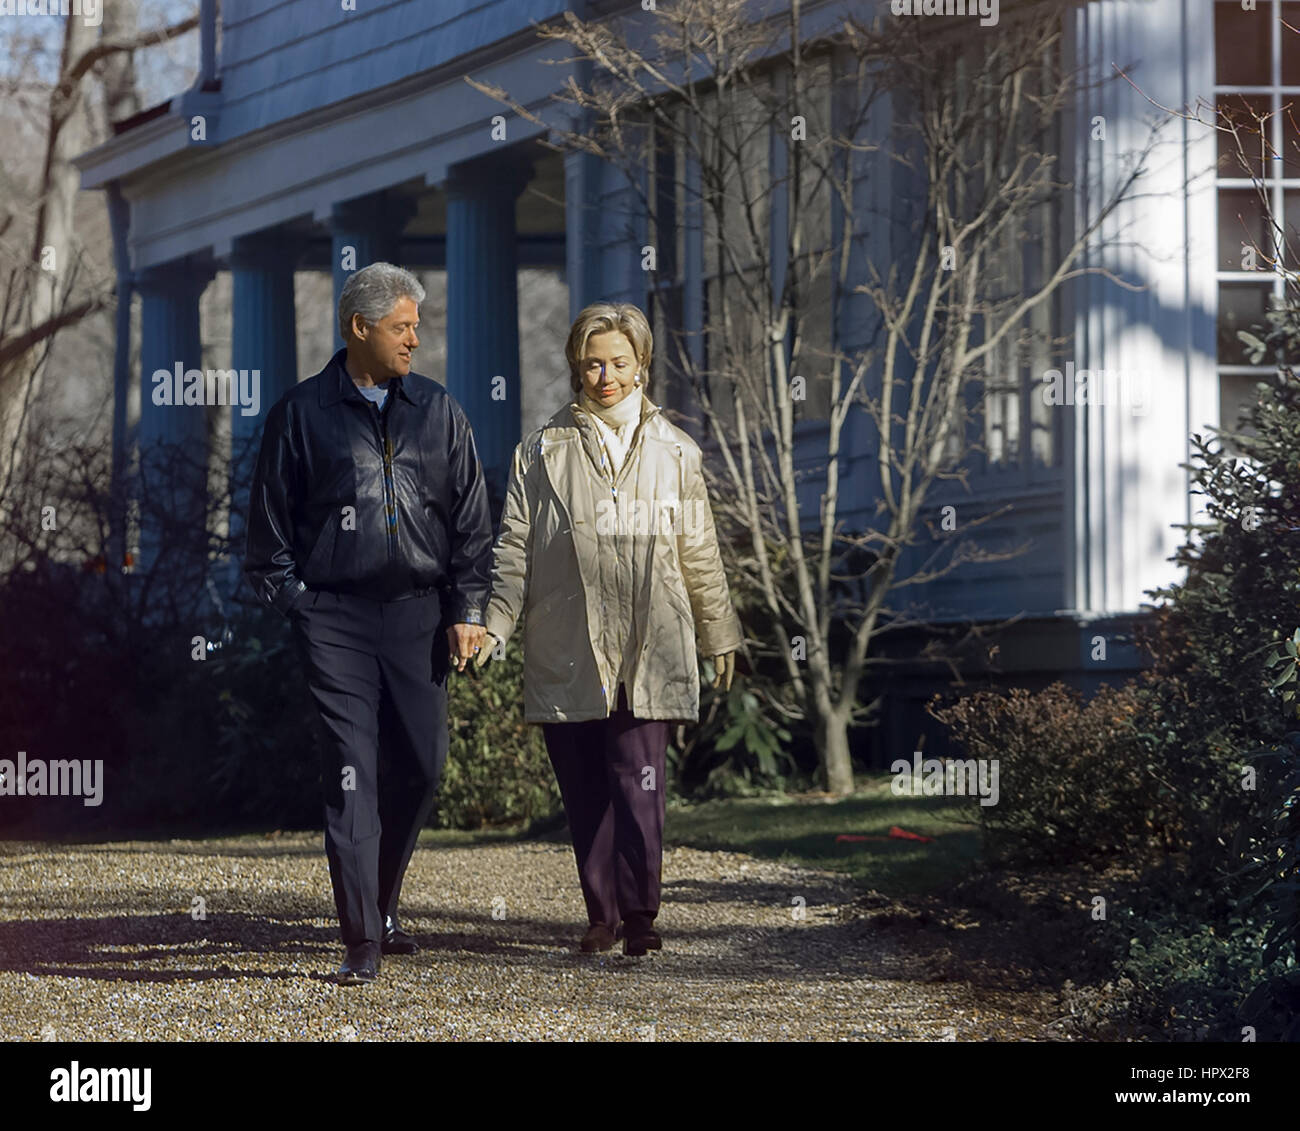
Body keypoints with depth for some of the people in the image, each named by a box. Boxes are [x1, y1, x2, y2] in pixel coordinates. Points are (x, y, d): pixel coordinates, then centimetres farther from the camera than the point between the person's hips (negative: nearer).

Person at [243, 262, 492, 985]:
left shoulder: (439, 412, 10)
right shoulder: (303, 414, 2)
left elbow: (472, 519, 11)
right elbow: (271, 519, 7)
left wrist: (468, 610, 4)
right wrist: (288, 599, -1)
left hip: (418, 610, 3)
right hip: (335, 615, -3)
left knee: (420, 764, 4)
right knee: (353, 769, -9)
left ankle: (384, 907, 27)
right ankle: (362, 941, -9)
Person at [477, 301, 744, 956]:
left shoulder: (673, 453, 10)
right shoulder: (542, 452, 7)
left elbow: (698, 552, 16)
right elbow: (515, 547, 6)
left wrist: (719, 635, 20)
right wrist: (493, 624, -5)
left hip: (650, 651, 0)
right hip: (567, 651, 1)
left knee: (638, 784, -9)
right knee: (584, 790, 3)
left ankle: (639, 914, -4)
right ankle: (602, 914, 12)